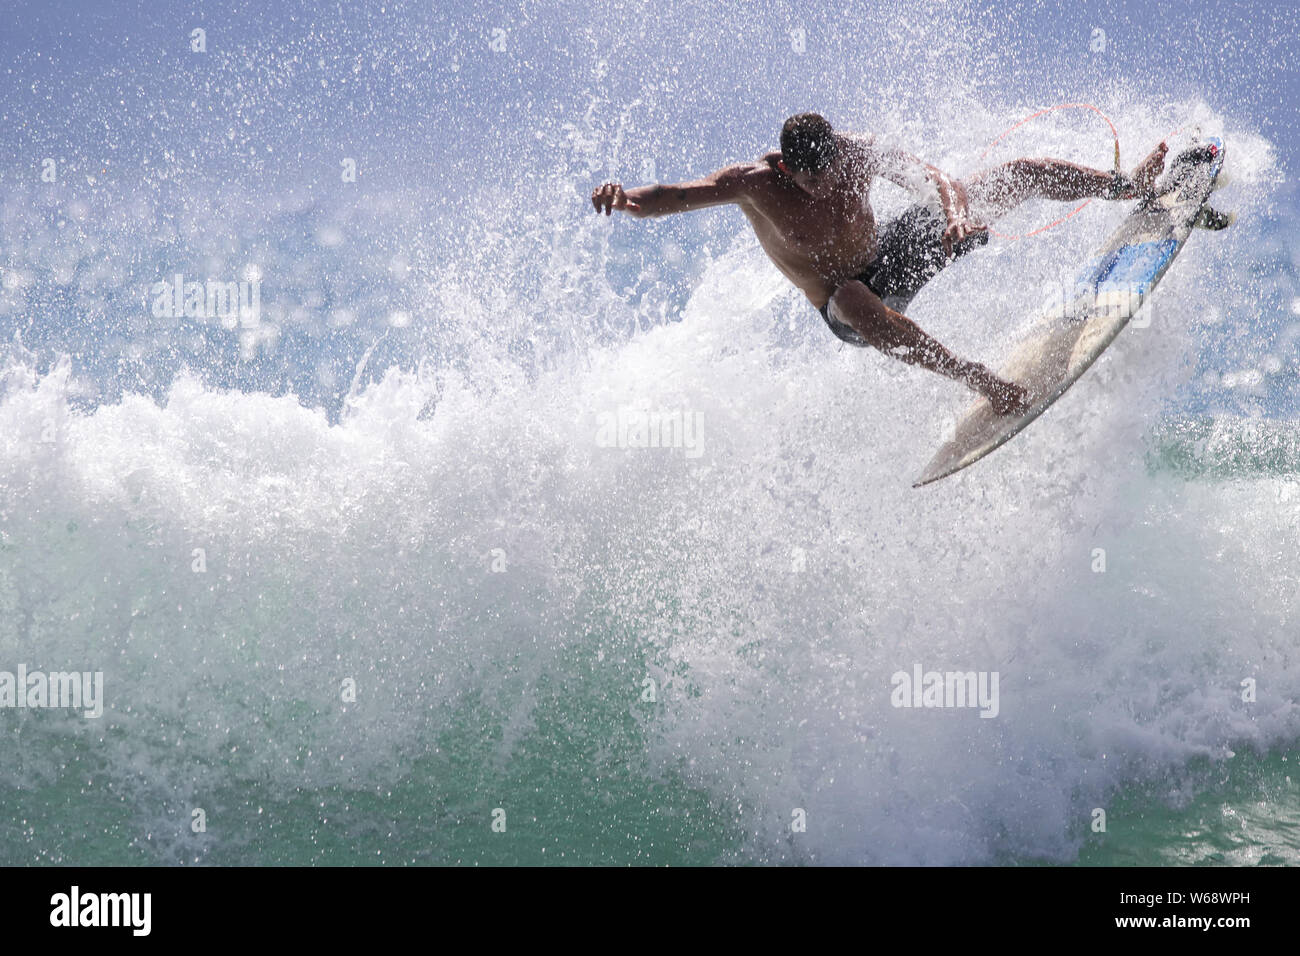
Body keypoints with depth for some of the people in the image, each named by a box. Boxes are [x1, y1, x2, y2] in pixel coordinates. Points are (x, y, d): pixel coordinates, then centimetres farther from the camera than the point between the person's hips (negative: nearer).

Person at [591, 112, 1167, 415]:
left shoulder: (855, 153, -18)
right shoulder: (753, 184, -27)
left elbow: (929, 177, -27)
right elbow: (672, 197, -36)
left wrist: (957, 214, -49)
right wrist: (623, 197, -58)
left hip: (892, 254, 4)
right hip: (849, 300, -4)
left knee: (1015, 176, -3)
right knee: (852, 300, -46)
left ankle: (1130, 186, 15)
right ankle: (981, 381, -46)